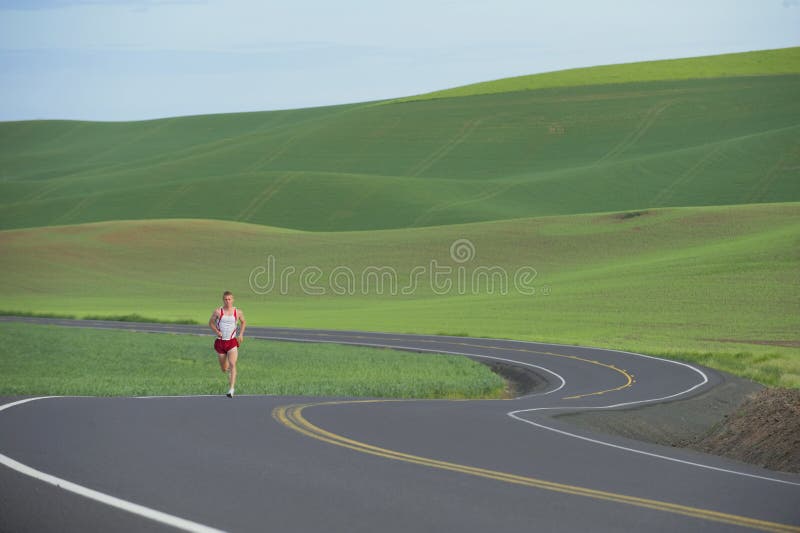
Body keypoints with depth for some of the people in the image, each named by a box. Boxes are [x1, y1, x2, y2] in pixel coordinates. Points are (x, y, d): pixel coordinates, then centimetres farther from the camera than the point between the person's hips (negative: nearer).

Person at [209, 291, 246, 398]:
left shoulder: (238, 312, 0)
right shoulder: (218, 311, -4)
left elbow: (243, 322, 19)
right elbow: (210, 323, 7)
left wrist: (241, 334, 7)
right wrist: (217, 332, -10)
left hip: (232, 342, -1)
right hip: (220, 342, 1)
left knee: (232, 364, -21)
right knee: (224, 369, 11)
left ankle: (231, 390, -26)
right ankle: (229, 370, 50)